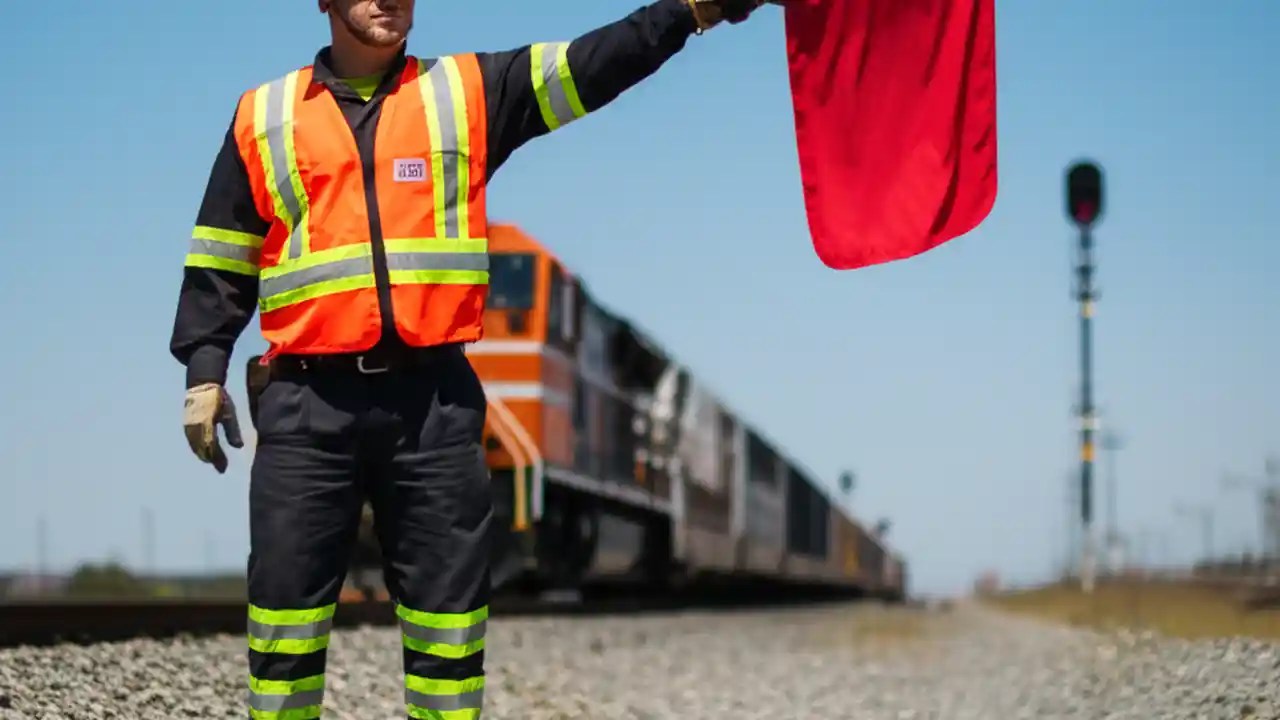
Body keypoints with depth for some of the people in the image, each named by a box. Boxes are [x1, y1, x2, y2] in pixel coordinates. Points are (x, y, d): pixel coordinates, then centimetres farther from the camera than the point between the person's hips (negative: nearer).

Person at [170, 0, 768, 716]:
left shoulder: (470, 91, 10)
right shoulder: (263, 116, 11)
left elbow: (597, 63, 1)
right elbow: (221, 263, 12)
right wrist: (205, 373, 4)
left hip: (434, 397, 1)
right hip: (307, 402, 0)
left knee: (448, 605, 4)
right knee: (288, 602, 1)